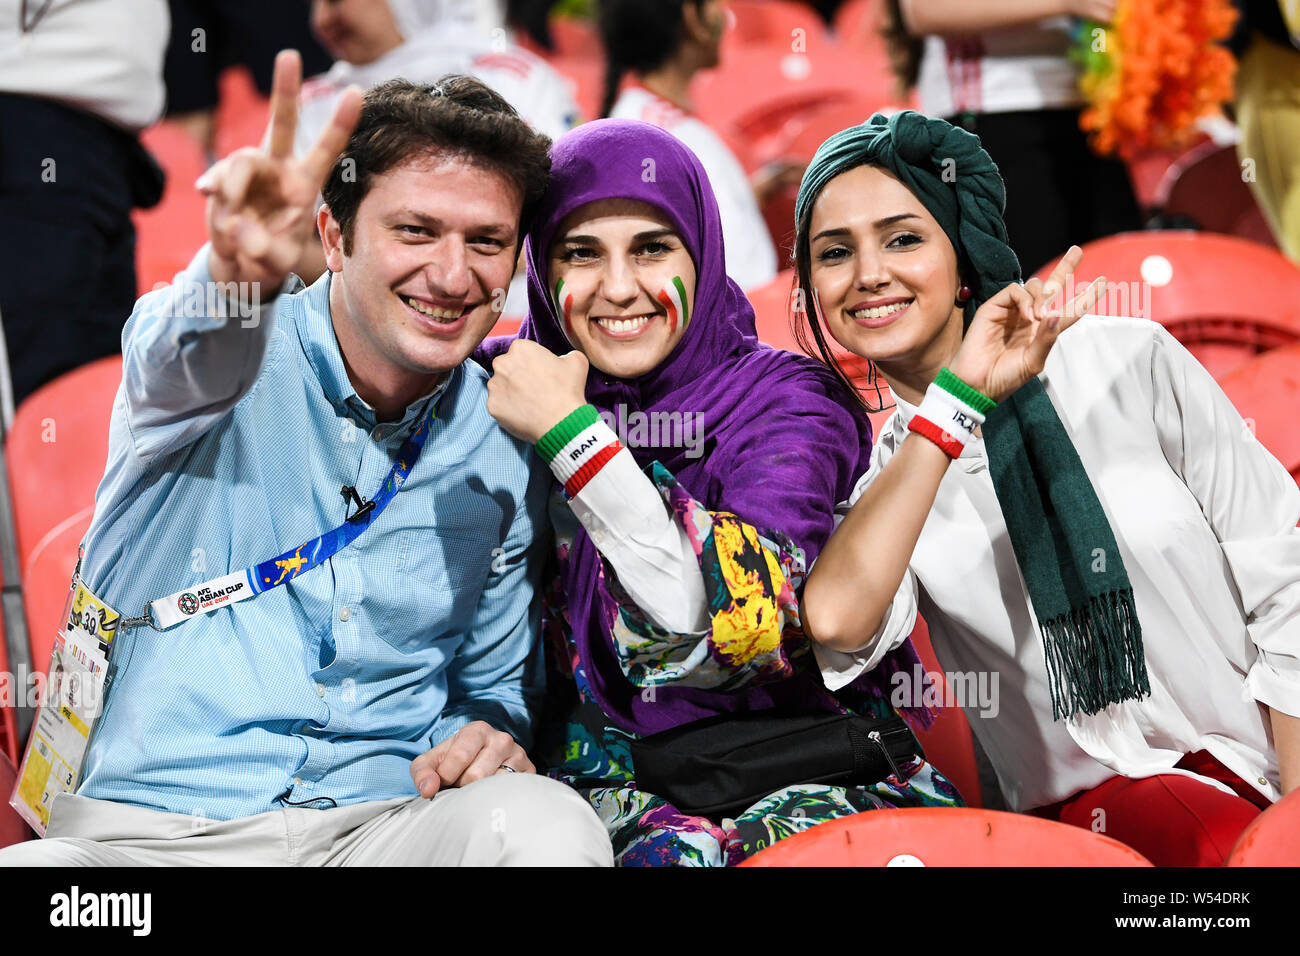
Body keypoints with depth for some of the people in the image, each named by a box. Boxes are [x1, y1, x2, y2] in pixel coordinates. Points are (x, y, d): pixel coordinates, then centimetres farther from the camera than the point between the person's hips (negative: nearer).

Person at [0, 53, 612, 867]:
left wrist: (487, 734, -4)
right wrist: (236, 277, -52)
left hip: (383, 823, 2)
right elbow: (190, 370, -29)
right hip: (140, 825, -2)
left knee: (548, 824, -29)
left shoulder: (506, 457, 8)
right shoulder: (253, 363, -3)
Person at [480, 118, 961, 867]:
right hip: (607, 771, 0)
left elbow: (754, 622, -22)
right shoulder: (496, 391, 3)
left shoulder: (783, 399, -3)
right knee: (673, 851, -33)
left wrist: (571, 434, -23)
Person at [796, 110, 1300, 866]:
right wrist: (959, 400, -17)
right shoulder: (888, 477, 4)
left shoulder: (1130, 362, 1)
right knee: (1239, 843, -32)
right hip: (1107, 802, 0)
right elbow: (837, 621, -21)